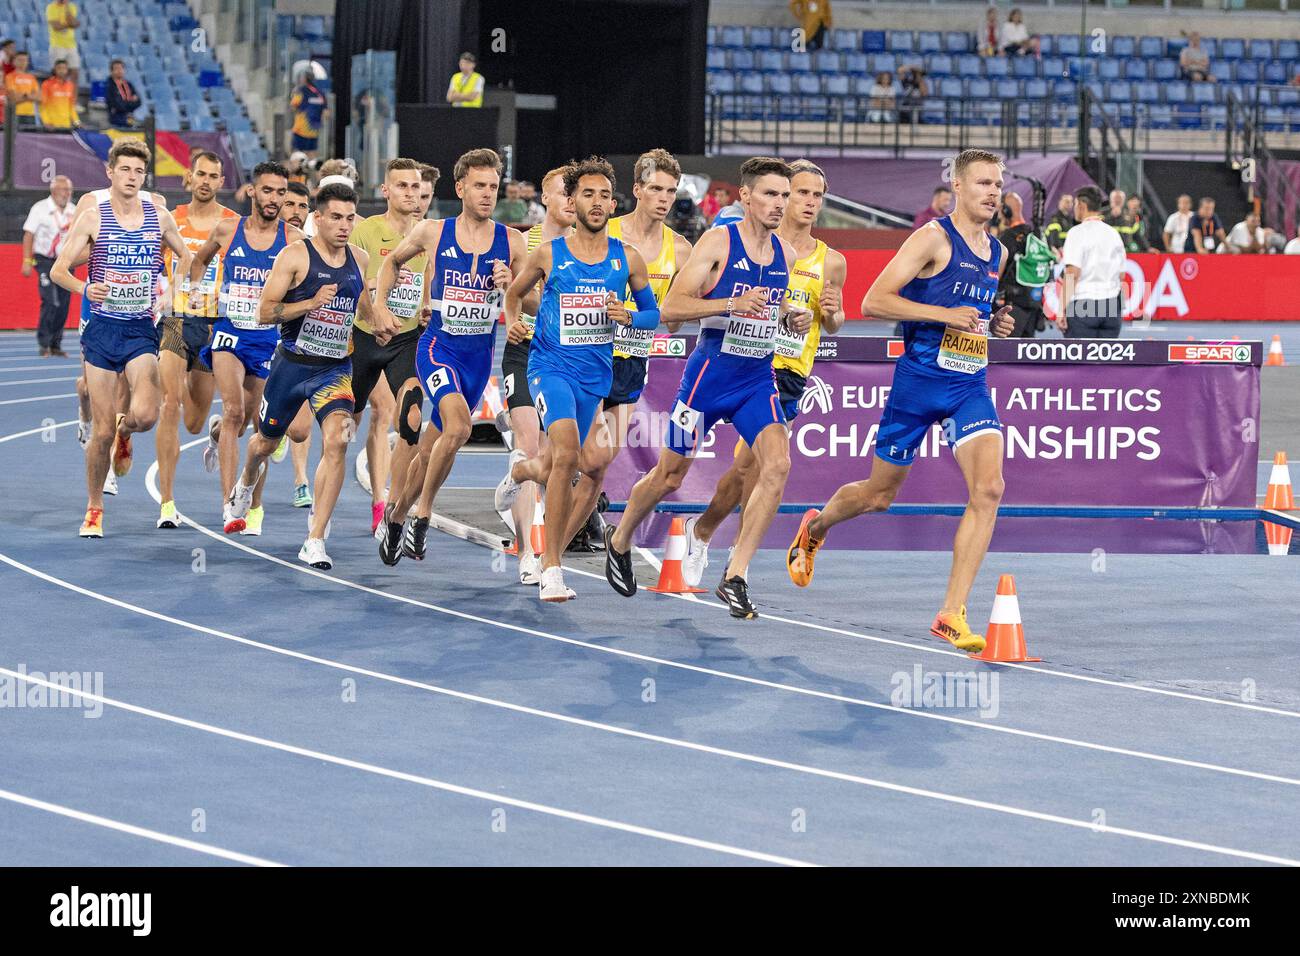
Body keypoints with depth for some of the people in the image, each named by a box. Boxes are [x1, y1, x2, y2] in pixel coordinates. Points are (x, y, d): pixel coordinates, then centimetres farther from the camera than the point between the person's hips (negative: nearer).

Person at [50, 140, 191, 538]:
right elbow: (58, 269, -2)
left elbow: (188, 258, 21)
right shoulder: (93, 218, -1)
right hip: (102, 329, -1)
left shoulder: (159, 216, 5)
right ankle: (94, 509, 16)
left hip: (141, 329, 1)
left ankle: (124, 431, 17)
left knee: (145, 414, -21)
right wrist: (84, 288, -23)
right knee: (102, 430, -2)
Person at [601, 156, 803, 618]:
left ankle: (734, 576, -14)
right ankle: (619, 541, 37)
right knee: (669, 475, 8)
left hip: (759, 378, 4)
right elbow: (672, 307, -17)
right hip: (709, 373, -4)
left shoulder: (786, 254, 6)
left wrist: (795, 318, 2)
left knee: (777, 465, -18)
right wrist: (734, 303, -28)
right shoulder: (718, 242, -11)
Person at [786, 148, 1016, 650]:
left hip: (970, 386, 5)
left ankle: (952, 614, -14)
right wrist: (945, 314, -23)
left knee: (988, 488, -16)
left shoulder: (997, 253, 11)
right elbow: (874, 301, -17)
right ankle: (815, 527, 46)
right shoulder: (934, 238, -11)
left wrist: (996, 322, 8)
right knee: (879, 494, 11)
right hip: (919, 380, -5)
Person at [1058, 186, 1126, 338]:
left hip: (1083, 302, -5)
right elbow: (1121, 274, 13)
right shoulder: (1114, 234, 11)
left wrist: (1062, 309, -13)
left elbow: (1072, 274, -13)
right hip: (1112, 306, 6)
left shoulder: (1078, 233, -7)